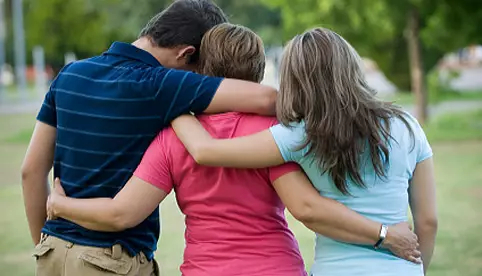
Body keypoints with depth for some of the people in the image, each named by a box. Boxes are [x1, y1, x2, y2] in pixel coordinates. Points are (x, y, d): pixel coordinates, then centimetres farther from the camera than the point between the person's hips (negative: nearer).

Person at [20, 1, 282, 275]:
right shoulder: (157, 87, -17)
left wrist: (44, 247, 17)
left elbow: (32, 170, 7)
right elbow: (263, 98, -26)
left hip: (55, 251, 7)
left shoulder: (70, 74, 4)